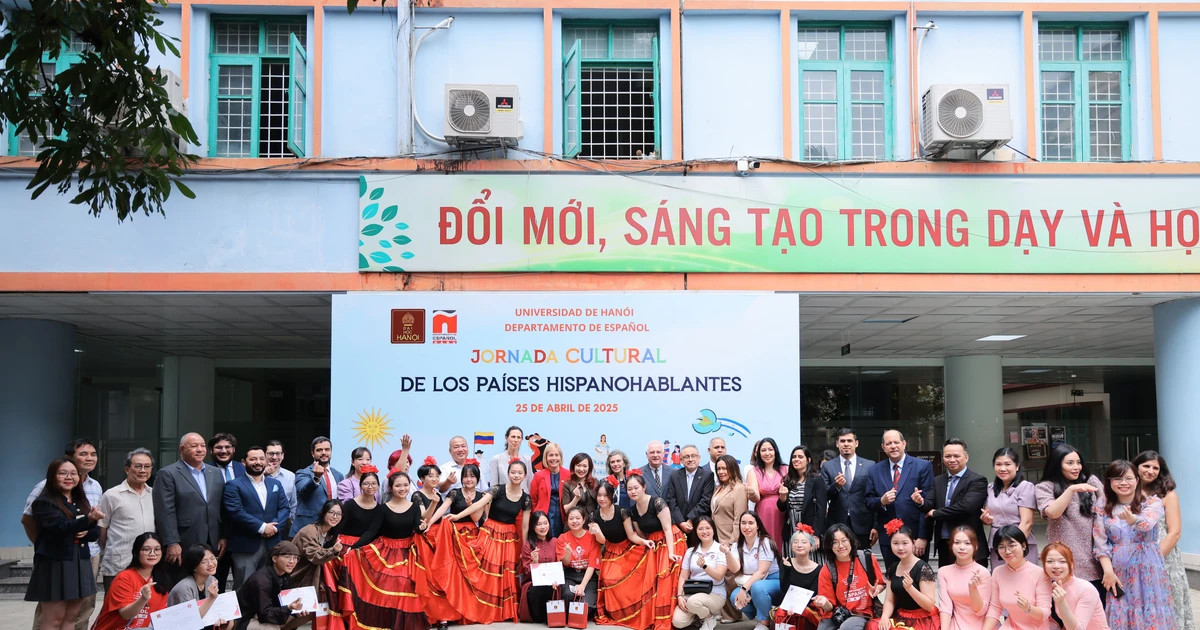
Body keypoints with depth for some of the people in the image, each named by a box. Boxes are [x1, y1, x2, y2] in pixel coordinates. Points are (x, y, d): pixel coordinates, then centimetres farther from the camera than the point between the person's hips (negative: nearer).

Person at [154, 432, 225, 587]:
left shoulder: (216, 473, 15)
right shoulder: (167, 474, -3)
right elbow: (165, 512, -10)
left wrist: (223, 537, 7)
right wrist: (172, 543, -16)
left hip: (212, 546, 5)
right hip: (182, 548, -5)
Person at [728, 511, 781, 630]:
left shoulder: (765, 542, -14)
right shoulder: (738, 545, 3)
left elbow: (762, 572, -21)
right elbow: (735, 569, -12)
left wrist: (744, 589, -30)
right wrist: (727, 553, -29)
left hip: (773, 582, -5)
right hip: (750, 583, 5)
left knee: (757, 587, -37)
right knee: (735, 596, -26)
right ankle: (759, 616, -1)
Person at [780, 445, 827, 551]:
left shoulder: (817, 479, -5)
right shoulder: (788, 480, 9)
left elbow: (821, 509, -9)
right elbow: (782, 508, 14)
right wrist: (782, 497, -7)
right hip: (791, 532, 4)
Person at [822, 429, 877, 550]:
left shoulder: (870, 466, 4)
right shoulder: (827, 466, 6)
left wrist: (875, 526, 1)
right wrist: (836, 486, -16)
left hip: (862, 526, 0)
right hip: (836, 525, 0)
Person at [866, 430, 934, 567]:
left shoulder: (922, 467, -1)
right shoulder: (874, 471, 9)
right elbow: (869, 502, 11)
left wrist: (923, 537, -11)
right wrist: (881, 501, -13)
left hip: (915, 536, -3)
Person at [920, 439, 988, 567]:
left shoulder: (978, 481, -7)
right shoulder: (937, 481, 13)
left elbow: (965, 507, -19)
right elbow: (931, 505, 5)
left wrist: (936, 513, -10)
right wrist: (921, 502, -20)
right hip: (944, 547, 6)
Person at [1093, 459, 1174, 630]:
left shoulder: (1152, 503, 0)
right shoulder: (1103, 511, 5)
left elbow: (1147, 523, -22)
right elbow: (1100, 545, 1)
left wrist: (1133, 519, -44)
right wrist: (1108, 572, -13)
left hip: (1147, 571, -1)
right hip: (1118, 573, 1)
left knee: (1151, 616, -2)